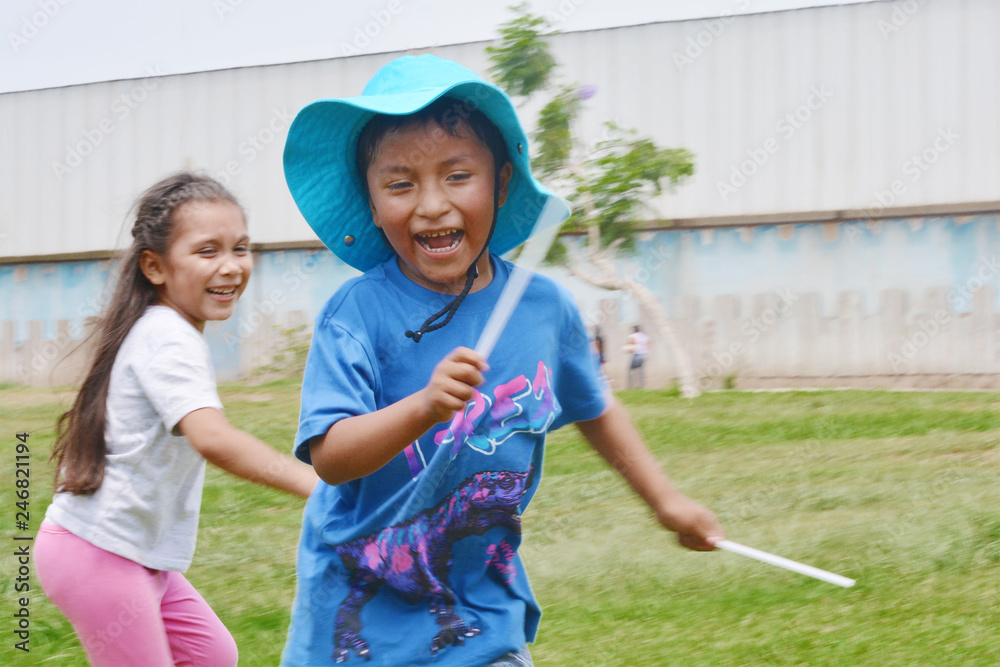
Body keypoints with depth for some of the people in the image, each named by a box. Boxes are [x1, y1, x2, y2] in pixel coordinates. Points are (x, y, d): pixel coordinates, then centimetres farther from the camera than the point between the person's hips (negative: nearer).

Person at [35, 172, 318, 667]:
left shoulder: (158, 330, 12)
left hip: (137, 555, 10)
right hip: (100, 557, -10)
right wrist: (315, 484, -48)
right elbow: (211, 437, -38)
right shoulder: (169, 340, -21)